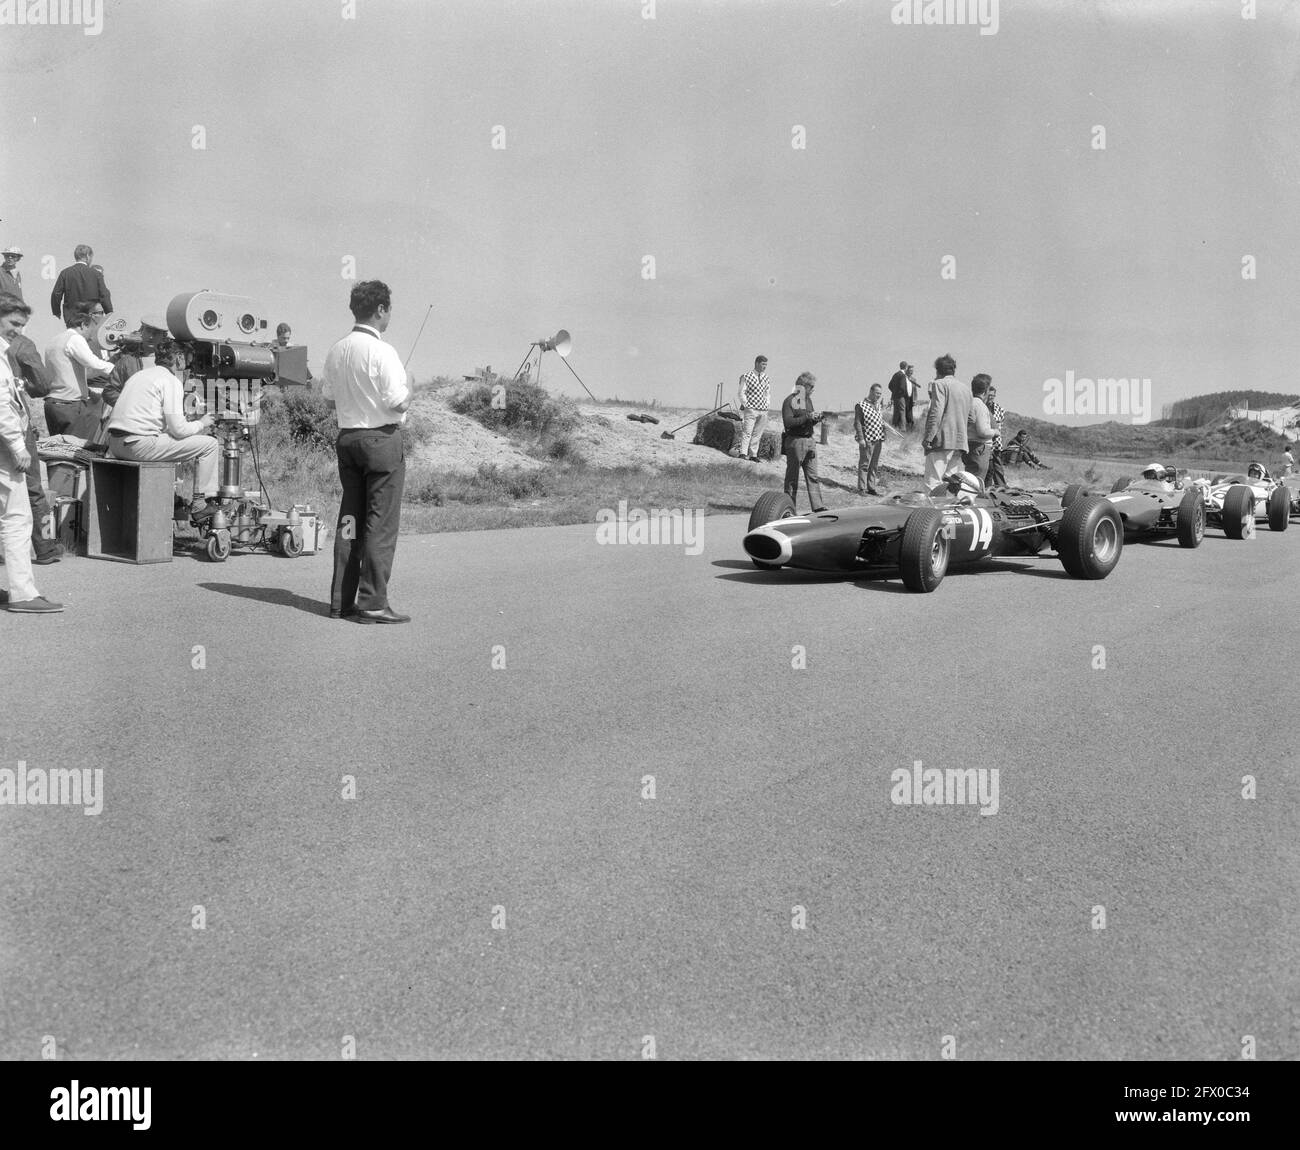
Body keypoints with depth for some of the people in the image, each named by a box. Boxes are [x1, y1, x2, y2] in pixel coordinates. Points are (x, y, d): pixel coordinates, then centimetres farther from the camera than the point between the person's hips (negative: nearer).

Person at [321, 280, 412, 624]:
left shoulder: (336, 351, 8)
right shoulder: (382, 352, -15)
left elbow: (330, 399, 14)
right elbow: (398, 403, -18)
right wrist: (408, 391, 2)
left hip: (347, 437, 7)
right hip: (382, 439, -7)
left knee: (349, 519, 12)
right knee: (381, 524, -3)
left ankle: (341, 600, 17)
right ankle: (372, 603, -4)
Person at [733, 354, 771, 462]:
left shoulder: (767, 379, 13)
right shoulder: (746, 376, 0)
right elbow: (742, 392, 1)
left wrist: (767, 406, 11)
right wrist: (745, 405, -7)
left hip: (763, 411, 4)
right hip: (750, 409, -4)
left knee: (757, 434, 4)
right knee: (747, 432, -12)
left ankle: (753, 455, 8)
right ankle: (743, 453, -14)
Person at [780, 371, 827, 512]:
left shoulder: (808, 399, 16)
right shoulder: (790, 401, -9)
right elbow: (788, 422, -20)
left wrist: (816, 419, 2)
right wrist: (807, 417, -21)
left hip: (808, 440, 8)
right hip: (795, 441, -8)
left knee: (813, 475, 4)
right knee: (792, 476, 0)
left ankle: (818, 506, 4)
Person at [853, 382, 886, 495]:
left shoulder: (879, 406, 14)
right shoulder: (861, 406, -8)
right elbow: (857, 423, -10)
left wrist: (883, 439, 17)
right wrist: (861, 438, -16)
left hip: (878, 439, 7)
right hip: (867, 440, -7)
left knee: (875, 465, 10)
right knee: (864, 464, -1)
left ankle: (872, 487, 17)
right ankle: (862, 489, 3)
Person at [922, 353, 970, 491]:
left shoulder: (940, 384, -4)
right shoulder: (966, 388, 20)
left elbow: (936, 413, -14)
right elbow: (969, 416, 20)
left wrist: (928, 437, -15)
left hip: (942, 440, -8)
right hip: (960, 442, 8)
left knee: (933, 482, -11)